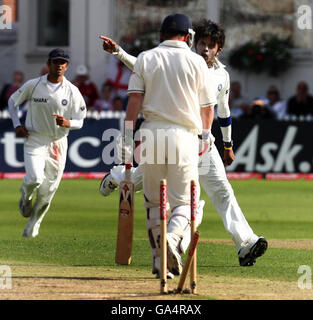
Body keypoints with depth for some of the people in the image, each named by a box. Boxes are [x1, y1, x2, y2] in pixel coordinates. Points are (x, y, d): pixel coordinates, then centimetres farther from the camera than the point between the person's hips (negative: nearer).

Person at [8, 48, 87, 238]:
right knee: (35, 178, -24)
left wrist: (67, 123, -24)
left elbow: (80, 121, -1)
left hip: (58, 143, 2)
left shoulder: (72, 92, -3)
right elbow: (13, 101, 11)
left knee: (48, 191, 3)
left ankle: (33, 226, 23)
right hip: (34, 140, -2)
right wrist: (17, 125, -2)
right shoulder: (33, 85, -4)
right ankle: (25, 197, 12)